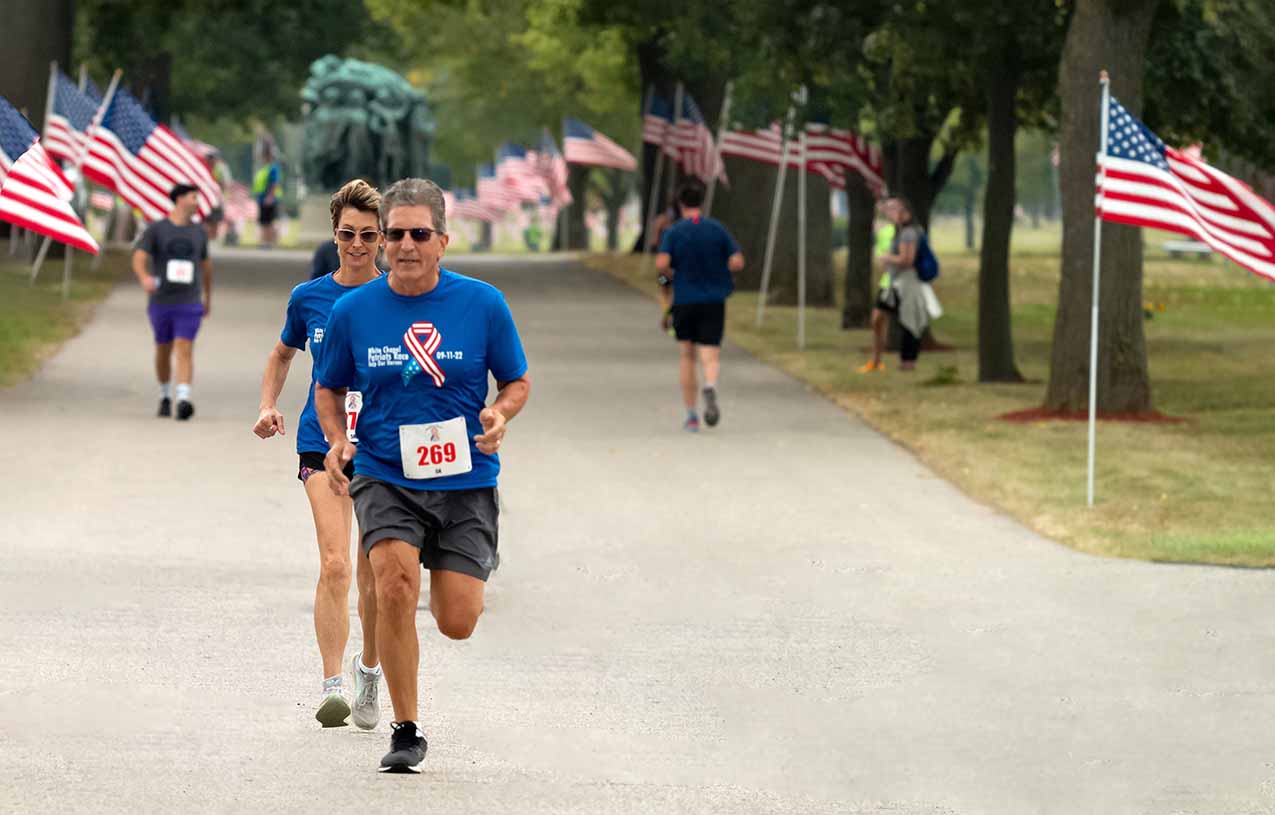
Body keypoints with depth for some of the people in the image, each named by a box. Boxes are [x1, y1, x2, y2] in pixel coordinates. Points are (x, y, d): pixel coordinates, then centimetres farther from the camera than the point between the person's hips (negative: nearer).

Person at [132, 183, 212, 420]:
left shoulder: (198, 232, 7)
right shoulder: (155, 230, -2)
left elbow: (205, 264, 22)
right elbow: (139, 258, -14)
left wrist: (208, 297, 28)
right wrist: (144, 277, -36)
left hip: (189, 303, 0)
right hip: (161, 301, 0)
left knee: (184, 349, -14)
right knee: (164, 350, 13)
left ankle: (183, 400, -26)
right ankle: (165, 396, 34)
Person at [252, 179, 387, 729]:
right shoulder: (308, 298, 3)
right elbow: (283, 354, 21)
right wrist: (268, 406, 6)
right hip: (324, 442, 0)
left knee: (376, 576, 6)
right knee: (335, 565, -16)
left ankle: (369, 670, 30)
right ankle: (332, 685, -19)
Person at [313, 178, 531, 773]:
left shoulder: (483, 304, -4)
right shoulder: (353, 311, -2)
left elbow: (518, 382, 7)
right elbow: (328, 388, 13)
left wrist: (500, 414, -15)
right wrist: (336, 441, -6)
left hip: (464, 481, 0)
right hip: (384, 478, 0)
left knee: (457, 624, -3)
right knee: (396, 585, -25)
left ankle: (452, 576, 38)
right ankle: (406, 731, -10)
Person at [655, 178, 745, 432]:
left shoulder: (673, 232, -3)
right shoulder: (717, 229, 2)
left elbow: (661, 265, -17)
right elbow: (737, 263, -3)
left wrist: (670, 274, 6)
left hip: (684, 302, 0)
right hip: (713, 302, 0)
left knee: (687, 358, 14)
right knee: (710, 357, -4)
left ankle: (691, 415, 15)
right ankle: (710, 388, -38)